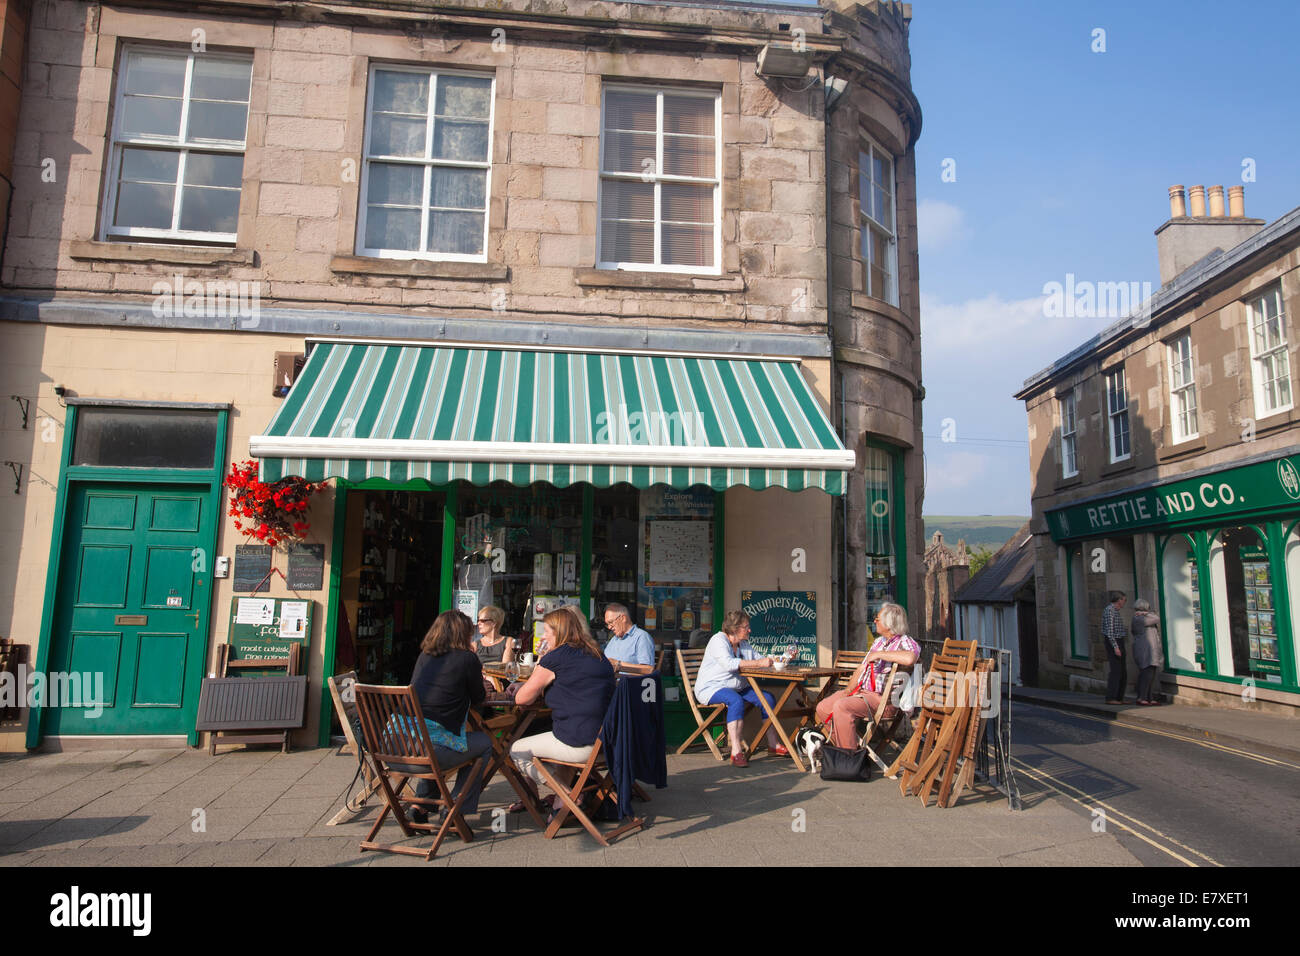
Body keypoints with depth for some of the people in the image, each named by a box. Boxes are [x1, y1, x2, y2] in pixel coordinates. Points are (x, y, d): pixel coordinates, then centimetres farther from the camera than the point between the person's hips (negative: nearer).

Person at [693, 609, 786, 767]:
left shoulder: (744, 644, 14)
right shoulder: (718, 640, -13)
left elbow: (759, 658, 16)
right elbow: (729, 664, -29)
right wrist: (758, 663, -29)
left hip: (737, 688, 9)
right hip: (711, 688, -8)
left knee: (767, 697, -8)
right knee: (736, 700, -37)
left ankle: (773, 744, -3)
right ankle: (736, 752, -40)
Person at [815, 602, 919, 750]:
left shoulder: (905, 642, -8)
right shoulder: (878, 641, 21)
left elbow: (909, 658, -34)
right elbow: (861, 668, 24)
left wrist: (879, 654, -21)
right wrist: (849, 689, 9)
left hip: (881, 697, -9)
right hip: (860, 691, 9)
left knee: (841, 707, -30)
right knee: (823, 708, -3)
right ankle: (842, 748, 10)